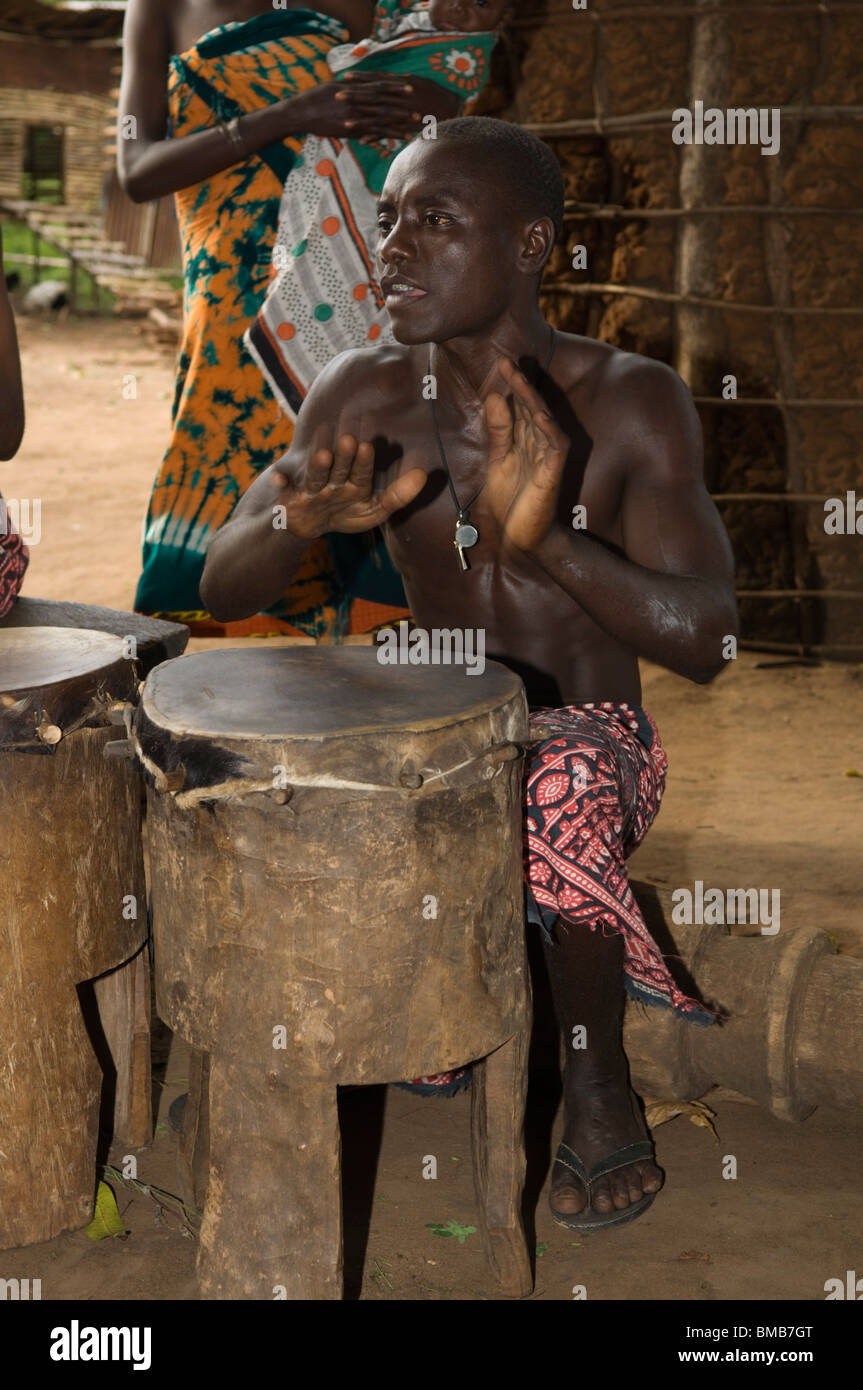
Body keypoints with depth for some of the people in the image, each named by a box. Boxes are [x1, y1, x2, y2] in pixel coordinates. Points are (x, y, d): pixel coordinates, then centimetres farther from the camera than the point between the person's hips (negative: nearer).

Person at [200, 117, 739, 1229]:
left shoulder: (629, 401, -15)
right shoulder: (362, 398, -3)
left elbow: (703, 638, -24)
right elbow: (223, 586, -3)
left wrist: (544, 538, -41)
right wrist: (305, 516, -27)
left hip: (589, 731, -4)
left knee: (560, 786, -37)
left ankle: (598, 1078, -10)